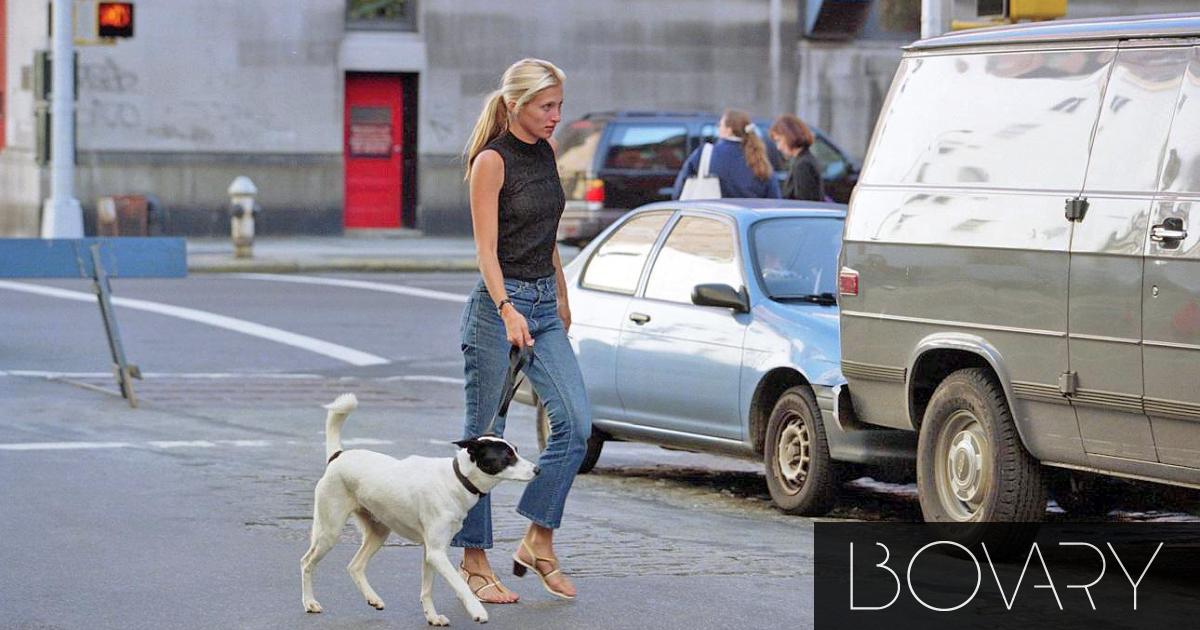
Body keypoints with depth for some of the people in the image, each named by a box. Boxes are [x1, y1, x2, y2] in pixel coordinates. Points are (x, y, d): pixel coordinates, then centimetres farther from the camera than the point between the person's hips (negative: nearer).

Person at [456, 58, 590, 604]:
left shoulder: (546, 153, 10)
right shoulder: (492, 160, -13)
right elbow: (486, 250, -19)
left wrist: (561, 297, 24)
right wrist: (508, 311, -32)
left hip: (543, 304, 7)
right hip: (499, 304, -7)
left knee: (575, 422, -6)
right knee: (485, 437, 0)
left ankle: (538, 542, 4)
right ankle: (473, 561, 7)